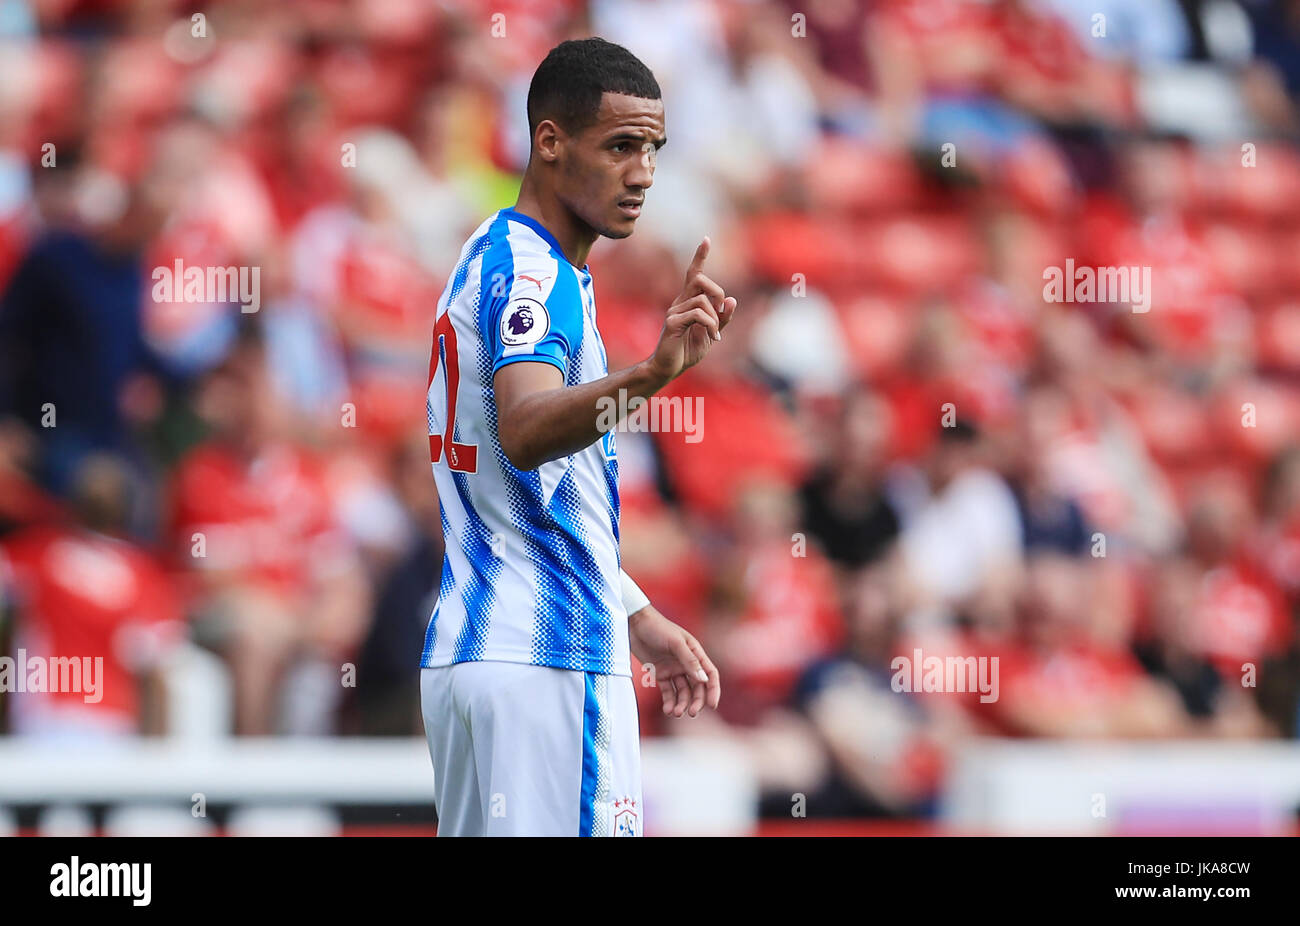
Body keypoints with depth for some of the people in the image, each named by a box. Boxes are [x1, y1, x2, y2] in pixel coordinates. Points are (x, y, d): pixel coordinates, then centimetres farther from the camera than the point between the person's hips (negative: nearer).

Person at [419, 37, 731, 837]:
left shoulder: (503, 258, 19)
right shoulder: (524, 268, -12)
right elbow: (523, 434, -33)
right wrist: (650, 375, -49)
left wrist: (635, 616, 30)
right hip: (537, 660, -10)